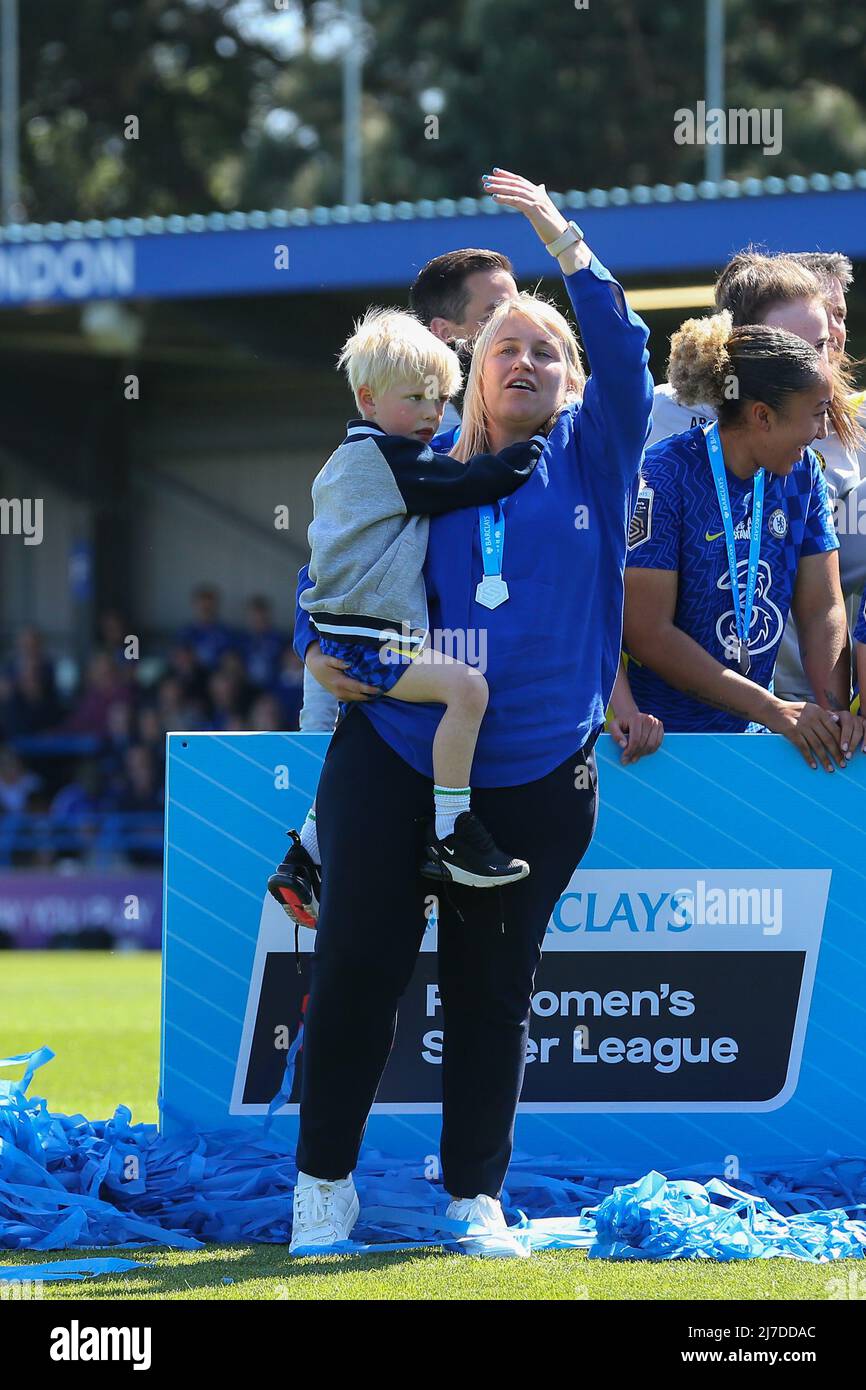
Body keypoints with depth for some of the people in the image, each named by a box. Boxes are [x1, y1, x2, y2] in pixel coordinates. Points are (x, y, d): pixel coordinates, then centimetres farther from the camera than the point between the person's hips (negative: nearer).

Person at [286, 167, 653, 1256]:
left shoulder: (591, 456, 6)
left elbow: (623, 356, -9)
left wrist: (562, 237, -14)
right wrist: (320, 645, 0)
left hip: (536, 775, 0)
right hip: (395, 749, 0)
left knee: (493, 981, 6)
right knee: (358, 959, -3)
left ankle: (475, 1194, 14)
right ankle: (324, 1180, 9)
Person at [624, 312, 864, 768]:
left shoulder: (801, 474, 1)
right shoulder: (663, 478, -18)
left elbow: (823, 609, 1)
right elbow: (647, 632, -20)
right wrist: (773, 710, -21)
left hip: (748, 737, 5)